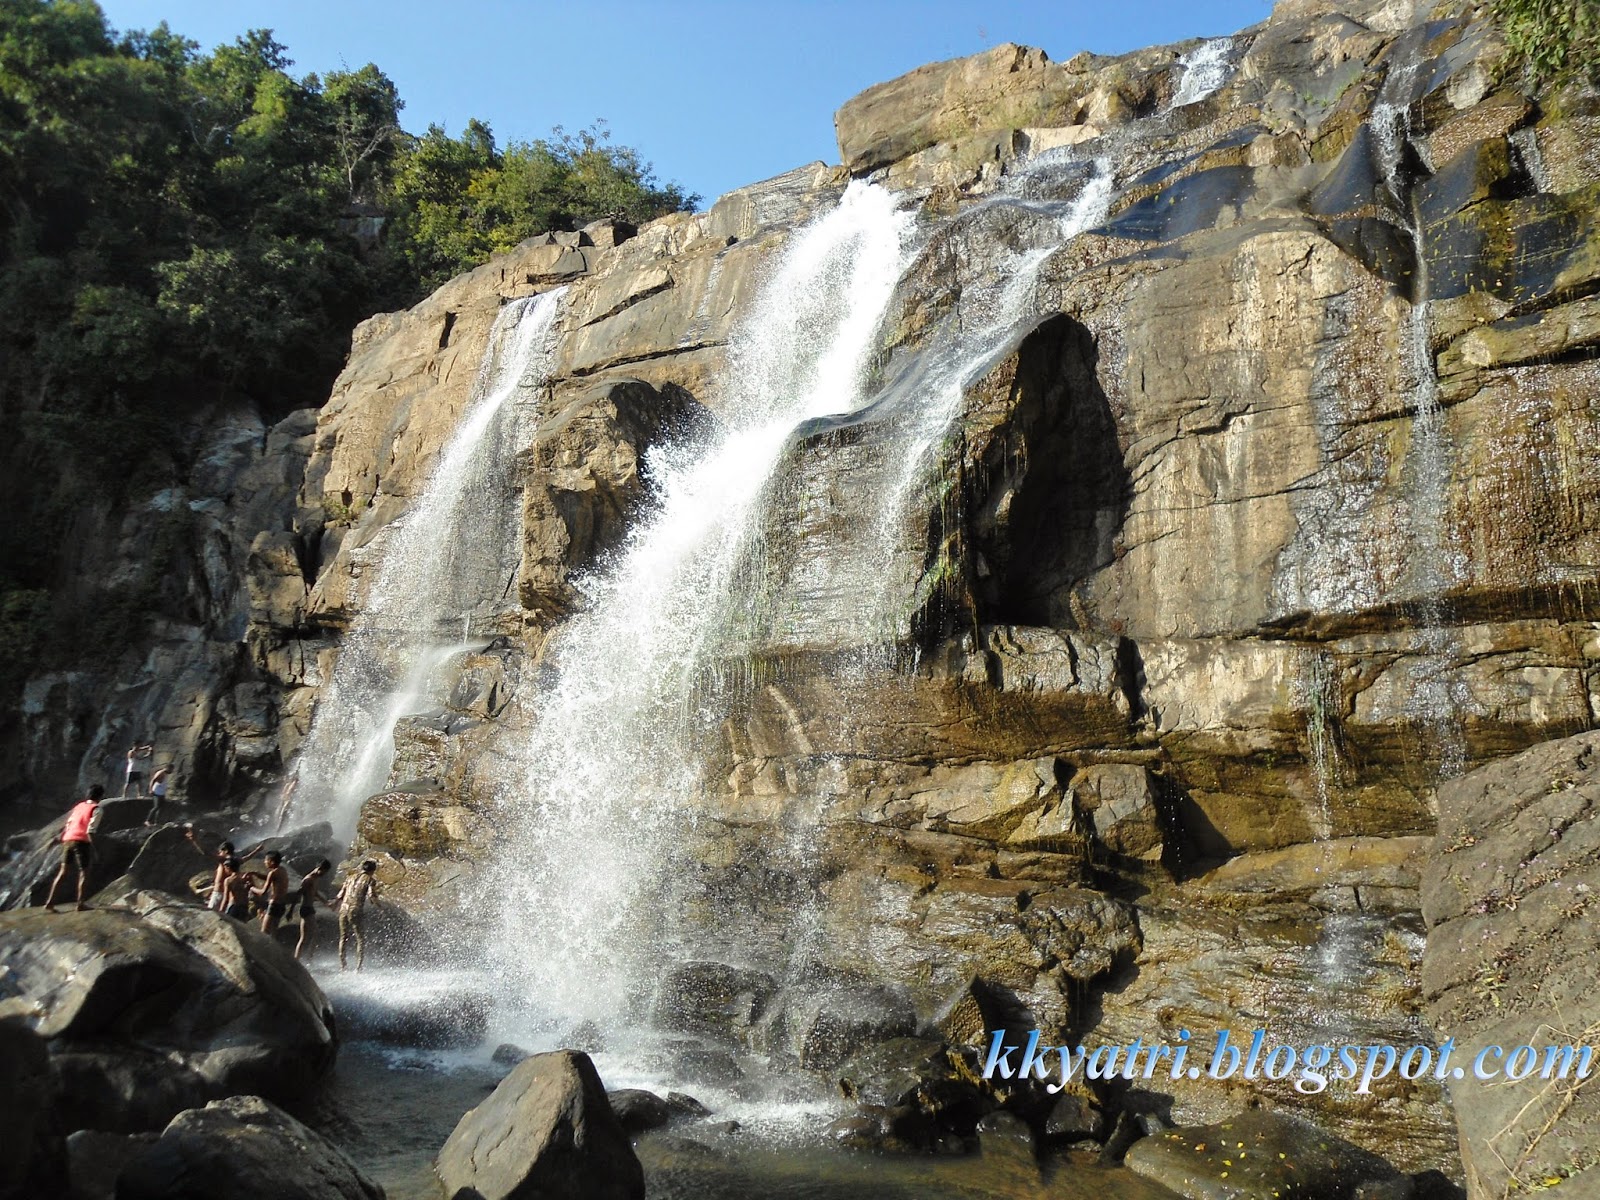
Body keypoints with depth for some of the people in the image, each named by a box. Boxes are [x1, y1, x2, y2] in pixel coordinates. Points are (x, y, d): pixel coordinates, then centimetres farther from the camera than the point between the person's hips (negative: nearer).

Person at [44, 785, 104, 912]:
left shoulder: (78, 806, 20)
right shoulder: (96, 809, -1)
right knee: (84, 872, 5)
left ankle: (50, 902, 10)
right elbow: (90, 831, -10)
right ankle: (80, 903, 4)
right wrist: (93, 849, -9)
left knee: (63, 871, 13)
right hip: (82, 841, -6)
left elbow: (68, 824, 18)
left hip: (68, 839, 6)